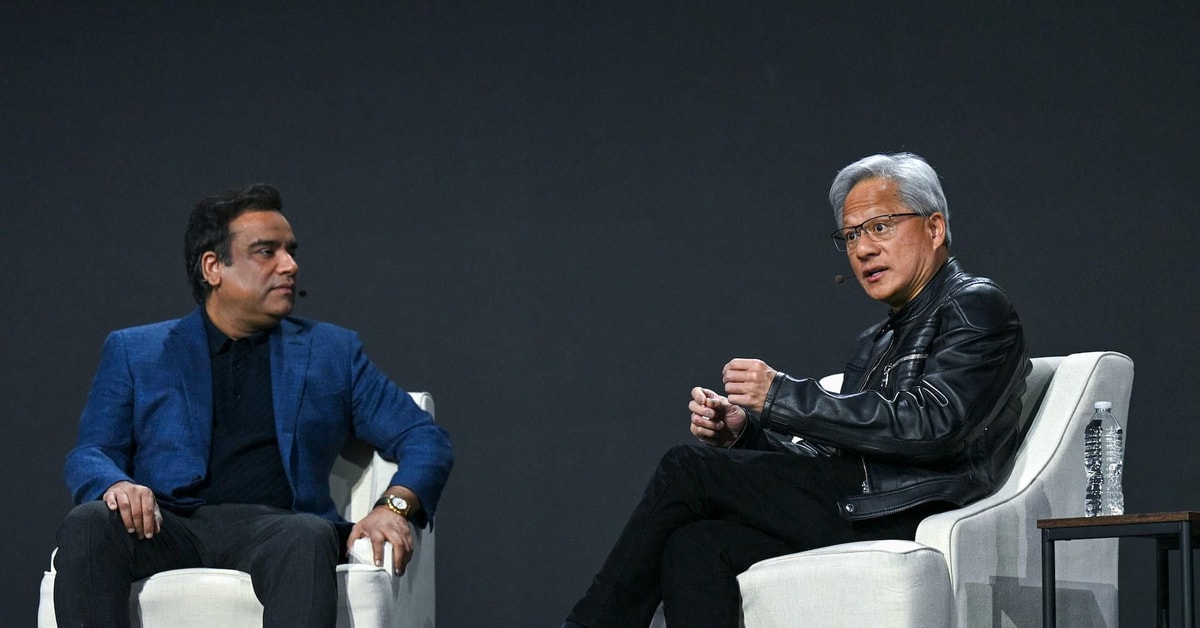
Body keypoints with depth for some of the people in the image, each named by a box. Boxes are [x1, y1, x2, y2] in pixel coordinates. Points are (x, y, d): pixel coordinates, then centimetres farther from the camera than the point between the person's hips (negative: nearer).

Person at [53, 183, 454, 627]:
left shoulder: (332, 351, 22)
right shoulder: (133, 352, 20)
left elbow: (426, 439, 16)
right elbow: (89, 455, 10)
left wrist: (395, 506, -7)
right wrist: (116, 485, -16)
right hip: (169, 527, 1)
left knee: (308, 536, -37)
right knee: (87, 525, -33)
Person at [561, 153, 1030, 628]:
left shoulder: (977, 308, 0)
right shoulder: (875, 344, 27)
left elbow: (930, 425, -16)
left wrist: (782, 396, -15)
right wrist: (743, 430, 1)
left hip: (904, 517, -8)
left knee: (687, 469, -12)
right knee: (694, 546, -19)